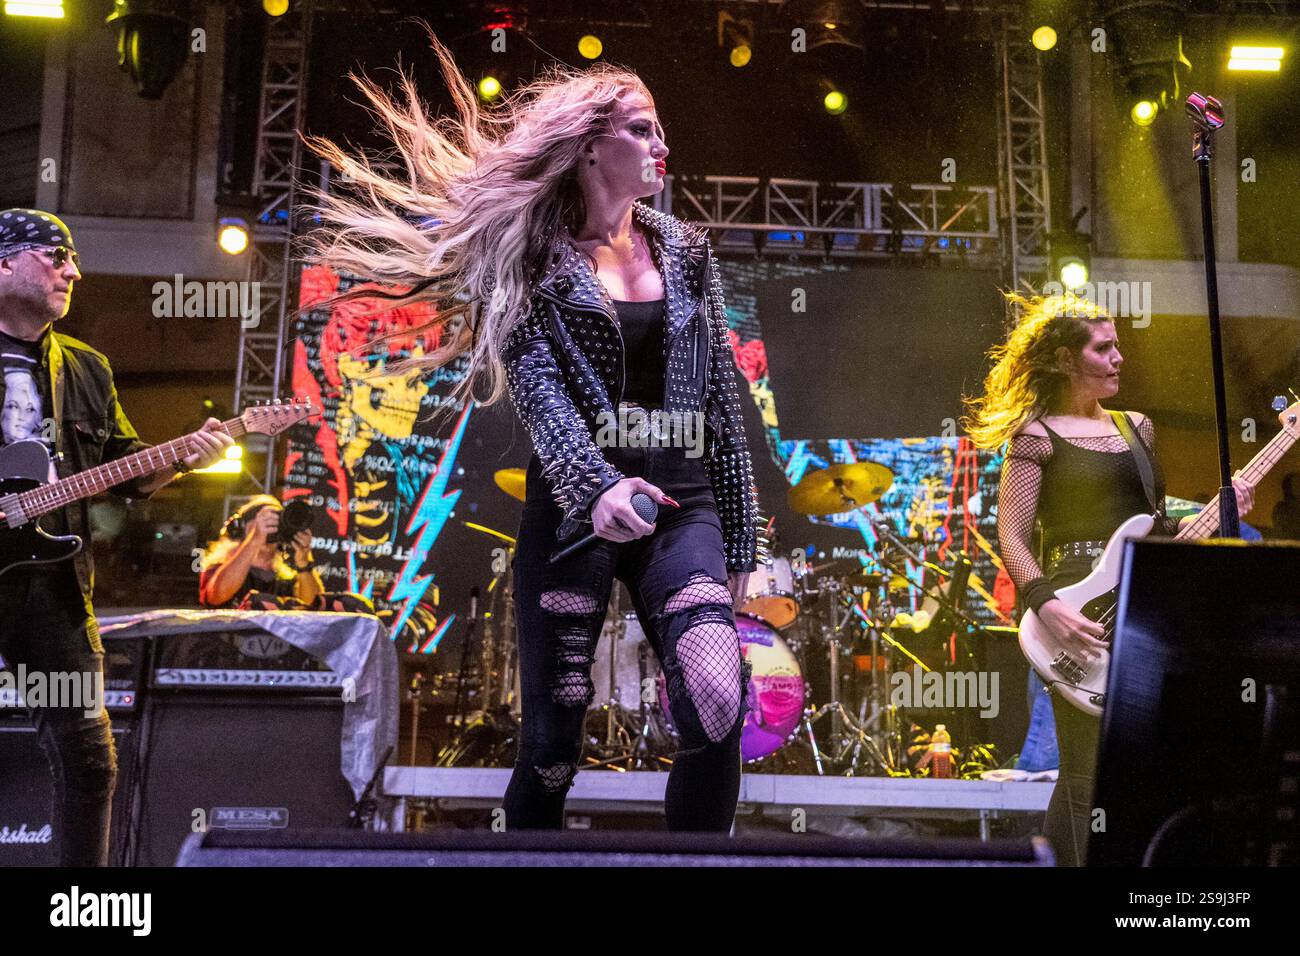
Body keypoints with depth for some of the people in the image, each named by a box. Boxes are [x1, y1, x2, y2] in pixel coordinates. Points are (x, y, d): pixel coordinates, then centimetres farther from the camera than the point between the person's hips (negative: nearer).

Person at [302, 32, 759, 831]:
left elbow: (721, 398, 13)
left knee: (719, 706, -17)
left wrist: (738, 536, 11)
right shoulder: (534, 255, 2)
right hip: (576, 505, -2)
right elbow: (536, 383, -13)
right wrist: (596, 486, -30)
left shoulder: (685, 250, 12)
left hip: (683, 503, 3)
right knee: (553, 737, 2)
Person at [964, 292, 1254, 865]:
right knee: (1092, 778, -7)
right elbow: (1012, 537, -8)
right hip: (1080, 608, -7)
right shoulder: (1036, 435, -1)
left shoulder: (1136, 428, 17)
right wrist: (1045, 606, -22)